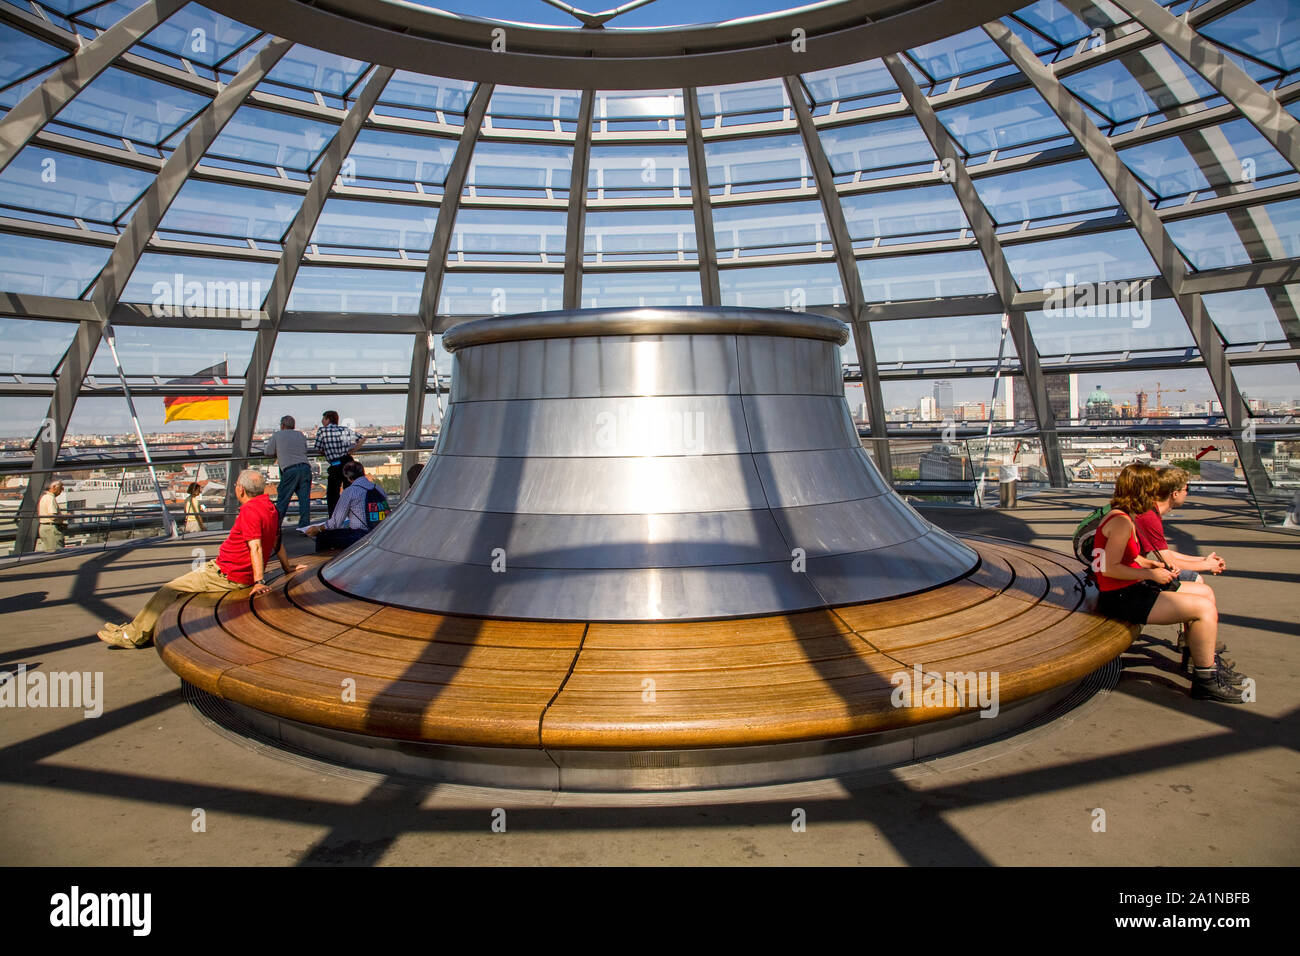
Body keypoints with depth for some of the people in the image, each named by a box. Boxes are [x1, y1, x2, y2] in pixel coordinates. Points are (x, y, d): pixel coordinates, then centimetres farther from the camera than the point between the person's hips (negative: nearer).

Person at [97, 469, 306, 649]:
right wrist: (287, 568, 25)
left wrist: (259, 582, -33)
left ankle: (134, 634, 14)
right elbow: (277, 540, 16)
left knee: (170, 590, 0)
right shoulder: (270, 507, 6)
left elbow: (256, 546, -30)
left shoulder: (249, 510, -22)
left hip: (227, 576, -10)